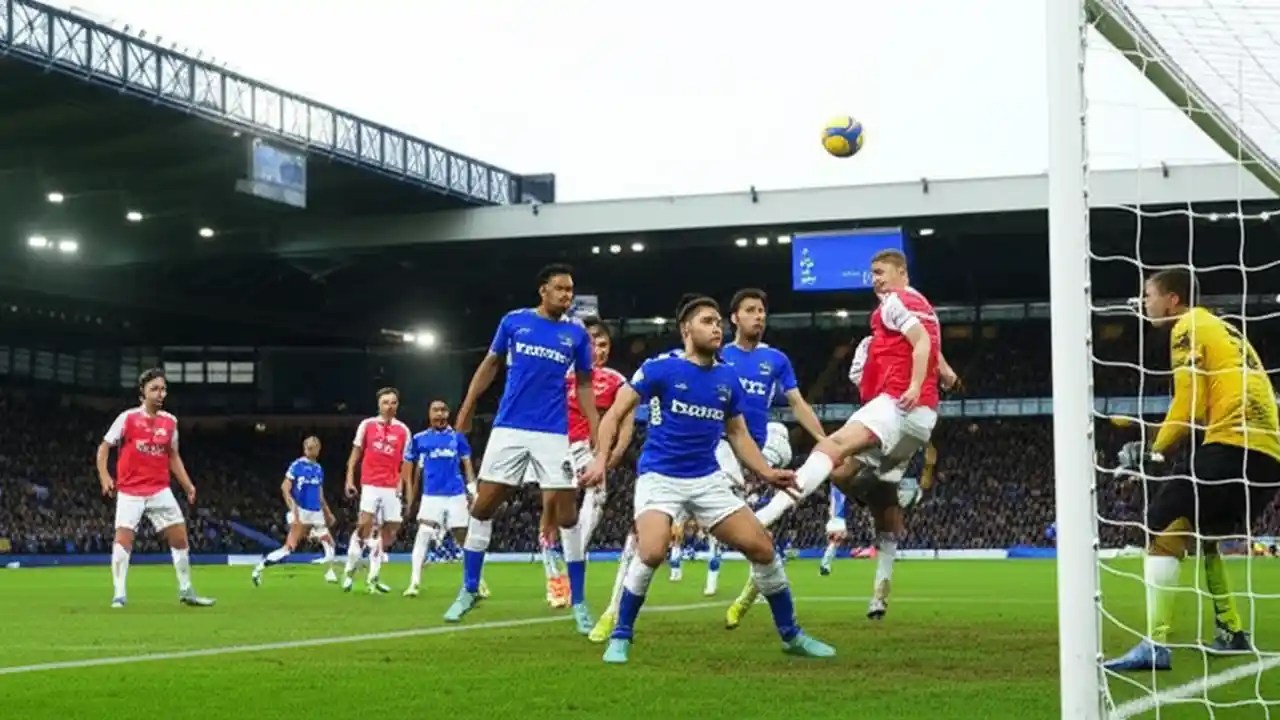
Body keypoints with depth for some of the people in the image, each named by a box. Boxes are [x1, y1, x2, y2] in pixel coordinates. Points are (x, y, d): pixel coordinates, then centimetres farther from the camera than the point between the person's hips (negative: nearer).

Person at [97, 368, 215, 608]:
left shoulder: (170, 421, 6)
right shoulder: (127, 418, -6)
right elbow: (104, 447, 1)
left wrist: (187, 484, 9)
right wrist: (104, 475, -13)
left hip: (161, 491, 4)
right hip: (130, 491, -4)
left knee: (180, 536, 3)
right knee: (123, 538, -12)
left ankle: (186, 591, 16)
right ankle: (119, 595, -5)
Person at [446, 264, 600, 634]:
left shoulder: (576, 334, 5)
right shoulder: (514, 321, 4)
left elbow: (584, 385, 10)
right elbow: (490, 364, 14)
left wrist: (596, 433, 1)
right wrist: (467, 408, 9)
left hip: (554, 433, 0)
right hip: (509, 428, 0)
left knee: (566, 514, -4)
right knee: (483, 506, 1)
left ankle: (579, 602, 5)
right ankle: (469, 590, 16)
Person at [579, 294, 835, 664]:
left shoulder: (728, 377, 7)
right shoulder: (661, 367, -8)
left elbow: (738, 434, 15)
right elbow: (616, 414, -7)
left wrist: (767, 473, 2)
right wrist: (602, 459, -20)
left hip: (708, 479, 5)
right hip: (660, 477, -5)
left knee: (762, 547, -1)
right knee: (652, 552, -28)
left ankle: (791, 634, 16)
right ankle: (620, 637, -7)